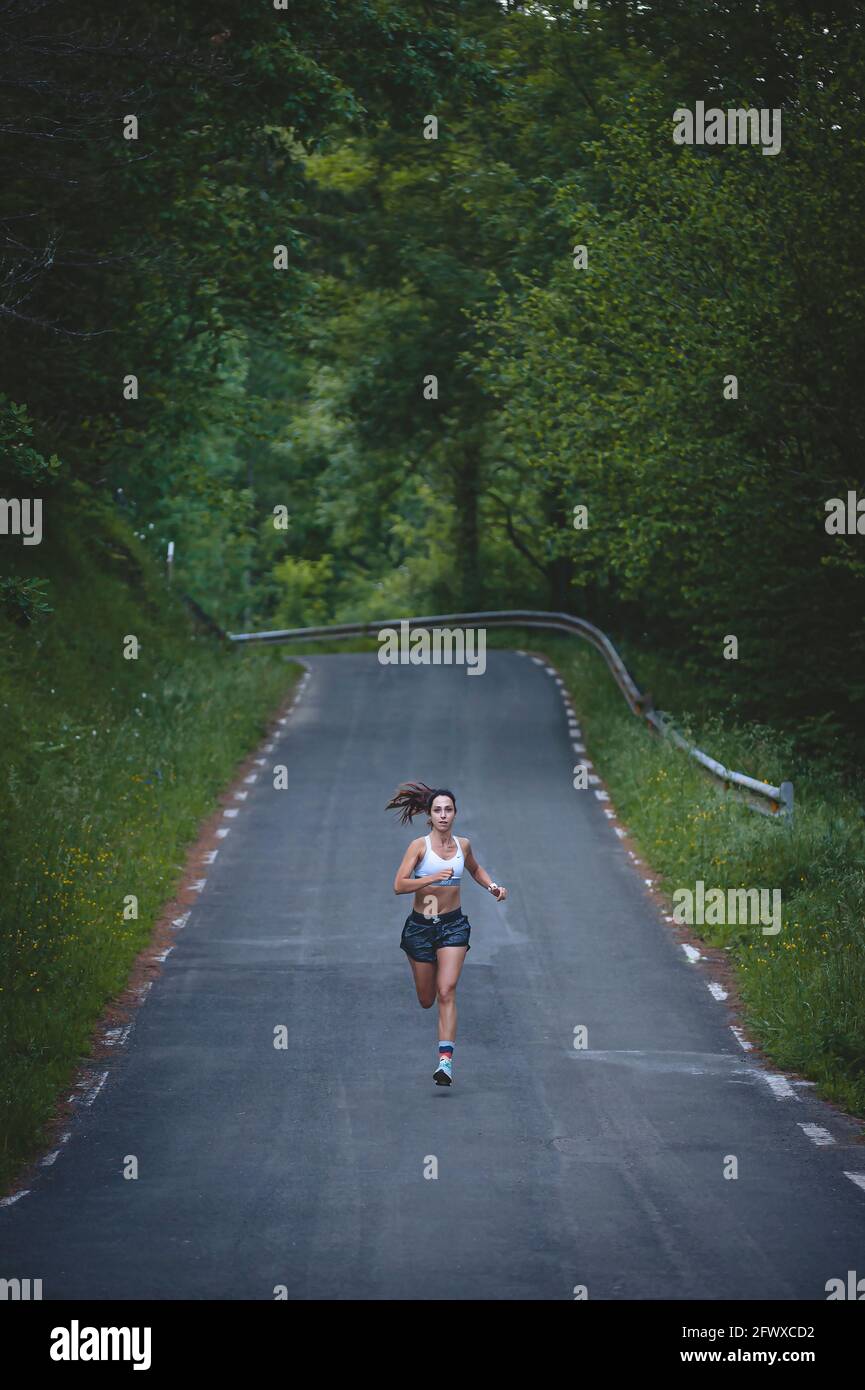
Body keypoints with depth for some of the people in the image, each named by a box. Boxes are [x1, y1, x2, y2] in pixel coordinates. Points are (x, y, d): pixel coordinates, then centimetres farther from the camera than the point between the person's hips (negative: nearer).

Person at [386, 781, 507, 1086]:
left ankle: (446, 1059, -22)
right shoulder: (419, 846, -9)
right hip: (420, 925, -1)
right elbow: (399, 885, -18)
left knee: (447, 992, -16)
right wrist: (433, 877, -29)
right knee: (426, 1001, 8)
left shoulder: (462, 844, 3)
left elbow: (475, 869, 26)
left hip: (454, 925, 1)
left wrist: (493, 886, 9)